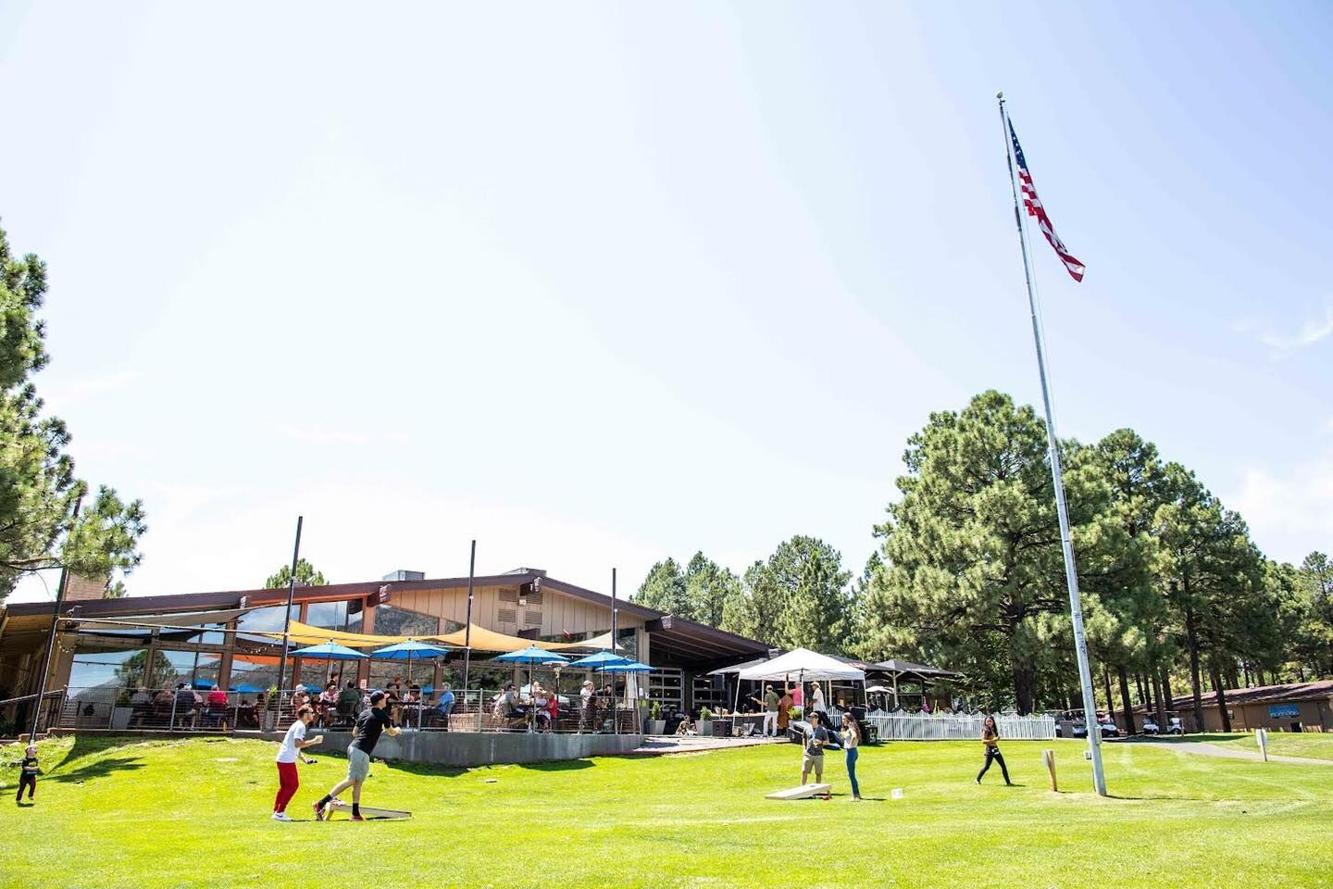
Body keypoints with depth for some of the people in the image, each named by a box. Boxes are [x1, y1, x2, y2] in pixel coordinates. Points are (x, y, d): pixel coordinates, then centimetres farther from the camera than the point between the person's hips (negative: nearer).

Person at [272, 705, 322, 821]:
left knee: (284, 786, 16)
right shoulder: (300, 726, -14)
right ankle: (279, 812, -5)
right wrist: (314, 741, -19)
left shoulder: (298, 725, 18)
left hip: (282, 759, 10)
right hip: (287, 760, -10)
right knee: (293, 785, -6)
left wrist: (304, 758, 19)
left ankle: (276, 811, 20)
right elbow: (297, 744, -25)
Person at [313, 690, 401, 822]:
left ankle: (356, 814, 14)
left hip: (353, 747, 9)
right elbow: (391, 733, 5)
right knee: (351, 780, -11)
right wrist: (397, 729, 28)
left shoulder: (364, 712, 15)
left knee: (358, 782, 12)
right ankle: (321, 804, -16)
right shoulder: (382, 715, -6)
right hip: (361, 751, -9)